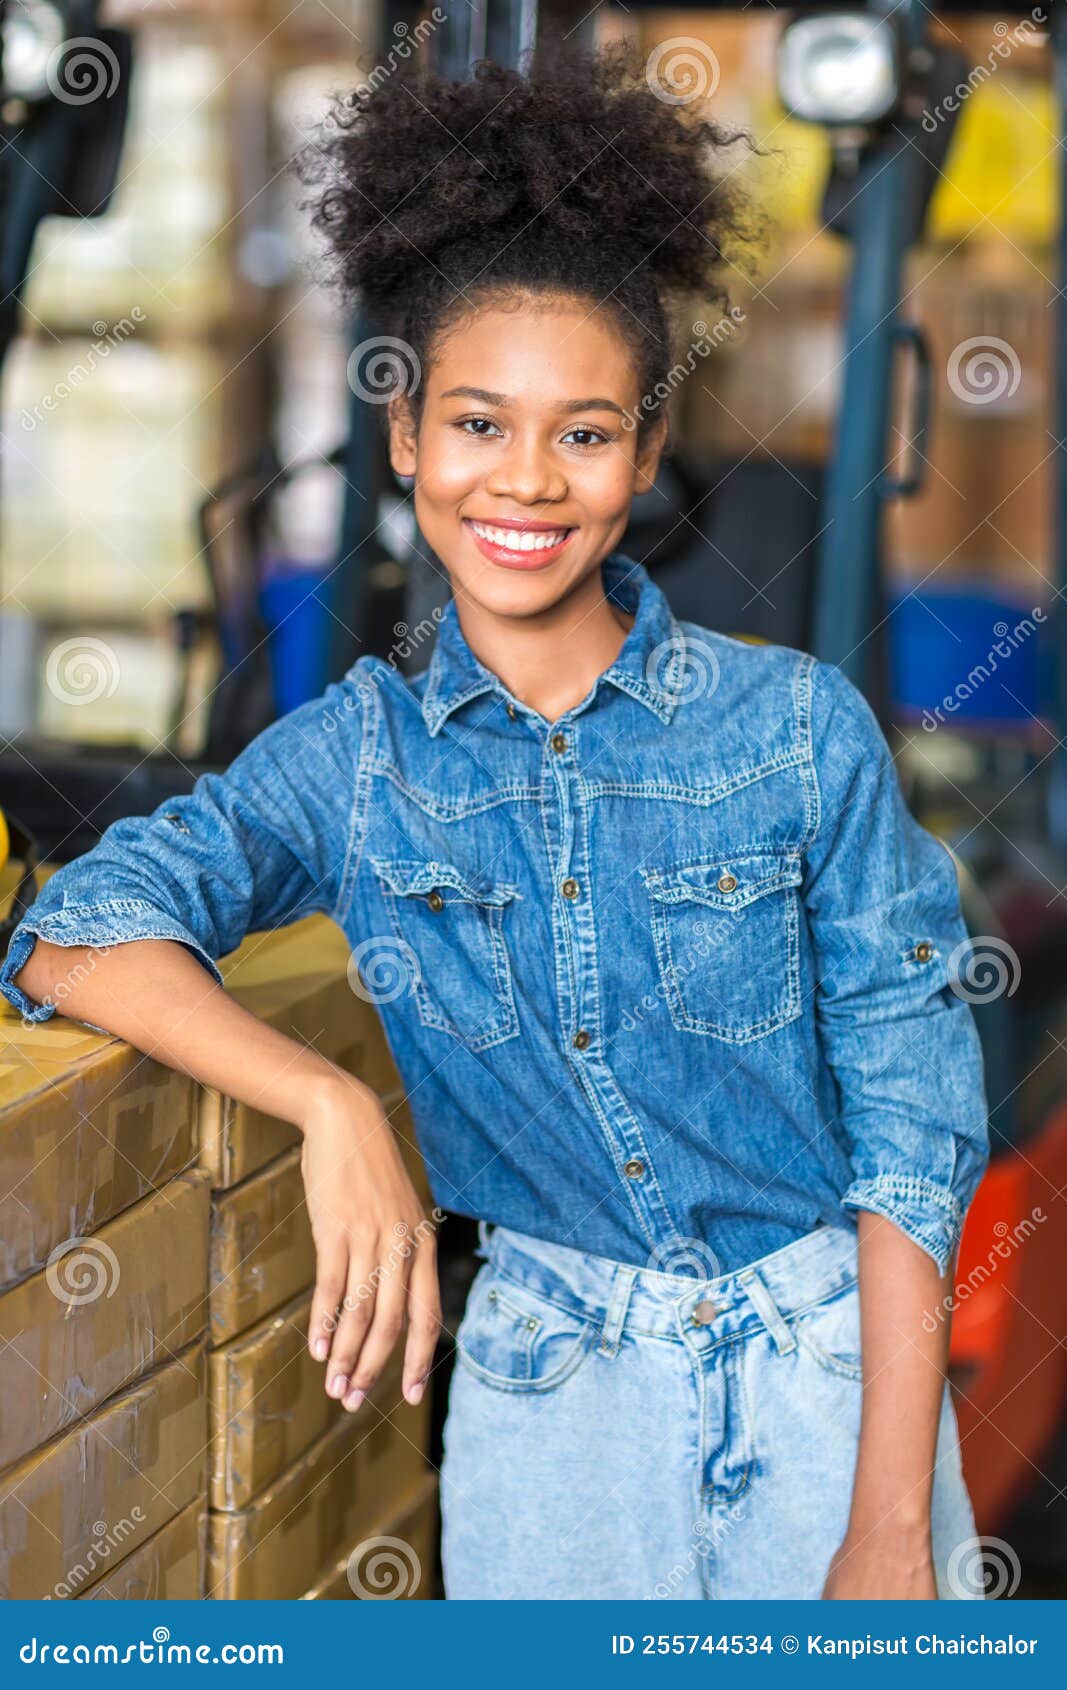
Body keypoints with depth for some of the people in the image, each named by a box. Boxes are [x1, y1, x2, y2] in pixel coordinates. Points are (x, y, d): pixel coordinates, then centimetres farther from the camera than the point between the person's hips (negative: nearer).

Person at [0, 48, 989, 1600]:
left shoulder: (799, 728, -8)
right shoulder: (359, 755, -2)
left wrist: (892, 1529, -13)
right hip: (549, 1384, 1)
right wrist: (333, 1107, -24)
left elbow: (911, 1120, -8)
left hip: (827, 1366, -1)